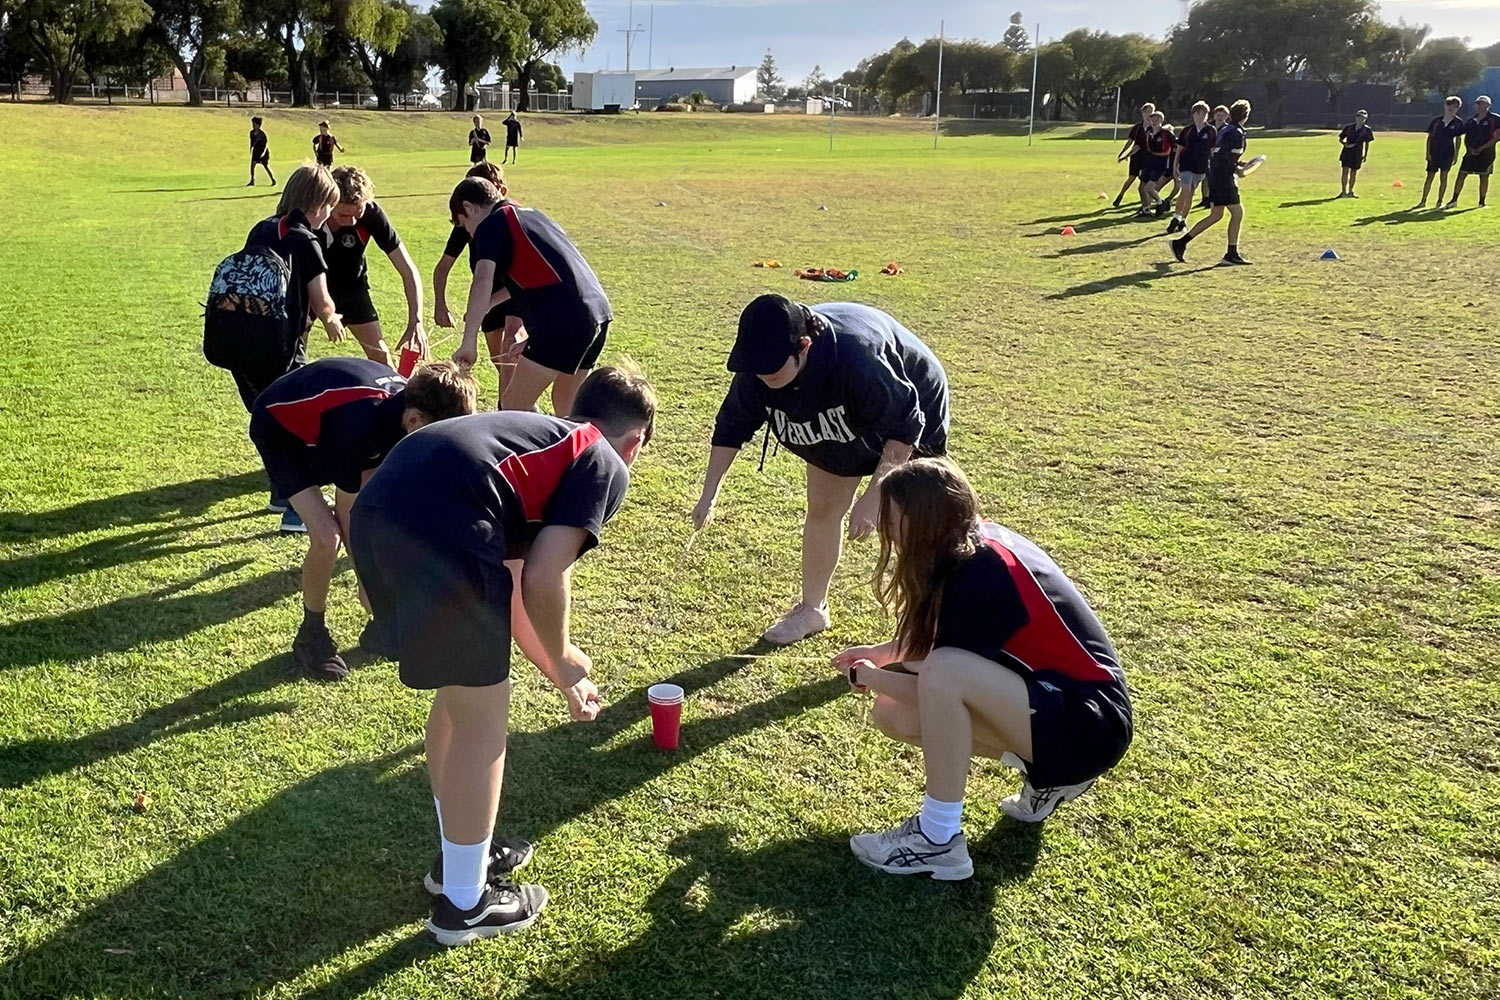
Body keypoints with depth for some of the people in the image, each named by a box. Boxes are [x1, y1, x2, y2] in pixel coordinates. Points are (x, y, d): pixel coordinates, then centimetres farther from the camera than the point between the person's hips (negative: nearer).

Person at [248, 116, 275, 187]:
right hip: (256, 151, 6)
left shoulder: (262, 133, -13)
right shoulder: (252, 132, 4)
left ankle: (273, 180, 7)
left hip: (262, 151, -6)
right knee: (252, 165, -2)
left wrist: (263, 152, -16)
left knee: (265, 166, -4)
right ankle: (252, 181, 4)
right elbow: (252, 142, 16)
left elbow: (266, 143, -11)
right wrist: (251, 150, 16)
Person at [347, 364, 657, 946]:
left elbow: (509, 589, 37)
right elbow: (542, 581, -3)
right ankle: (464, 902, 27)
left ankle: (460, 853, 44)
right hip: (439, 533, -8)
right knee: (482, 717, 11)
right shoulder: (606, 466, 11)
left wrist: (560, 678, 47)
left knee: (460, 692, 27)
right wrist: (564, 660, 17)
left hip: (375, 513, 8)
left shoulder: (539, 440, 33)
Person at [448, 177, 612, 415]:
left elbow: (483, 283, -13)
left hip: (565, 319, -9)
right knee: (566, 409, 21)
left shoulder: (490, 225, 1)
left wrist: (469, 342, -14)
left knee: (512, 406, -2)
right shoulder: (532, 215, 27)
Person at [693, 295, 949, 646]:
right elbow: (731, 426, -12)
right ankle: (812, 608, 24)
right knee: (821, 509, 8)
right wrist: (709, 495, -15)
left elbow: (905, 428, -34)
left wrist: (873, 496, -36)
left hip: (910, 409, -5)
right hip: (838, 424, 6)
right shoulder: (758, 367, -27)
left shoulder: (857, 361, -45)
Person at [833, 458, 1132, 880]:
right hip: (1051, 692, 10)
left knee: (944, 673, -32)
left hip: (1086, 728, -9)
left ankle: (938, 841, -17)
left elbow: (939, 668, -14)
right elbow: (939, 637, 17)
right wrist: (881, 654, 10)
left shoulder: (979, 576, -24)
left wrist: (871, 678, 3)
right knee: (894, 715, 1)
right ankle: (1044, 772, 11)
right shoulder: (983, 542, 2)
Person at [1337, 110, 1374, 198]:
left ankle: (1350, 192, 16)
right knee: (1345, 171, -10)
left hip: (1357, 154, 1)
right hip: (1347, 151, -1)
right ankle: (1343, 191, -9)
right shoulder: (1348, 128, 4)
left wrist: (1365, 155, 6)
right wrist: (1345, 144, -12)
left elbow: (1367, 143, 10)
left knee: (1353, 173, 7)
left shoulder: (1367, 130, 5)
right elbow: (1340, 139, 8)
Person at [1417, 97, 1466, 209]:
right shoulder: (1437, 120, 0)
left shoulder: (1458, 122, 0)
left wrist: (1456, 155, 3)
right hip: (1434, 153, 0)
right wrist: (1428, 153, -3)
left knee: (1444, 176, 3)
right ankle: (1423, 201, 5)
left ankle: (1440, 201, 10)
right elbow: (1429, 137, 4)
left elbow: (1458, 139, 6)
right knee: (1430, 176, 1)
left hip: (1448, 153, 0)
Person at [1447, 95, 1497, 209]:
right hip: (1471, 153, 4)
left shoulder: (1494, 120, -4)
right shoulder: (1471, 121, 10)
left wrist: (1481, 148, -14)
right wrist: (1469, 149, -6)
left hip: (1486, 154, -4)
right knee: (1461, 175, 1)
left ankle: (1482, 202, 9)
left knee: (1484, 177, 1)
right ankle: (1454, 200, 8)